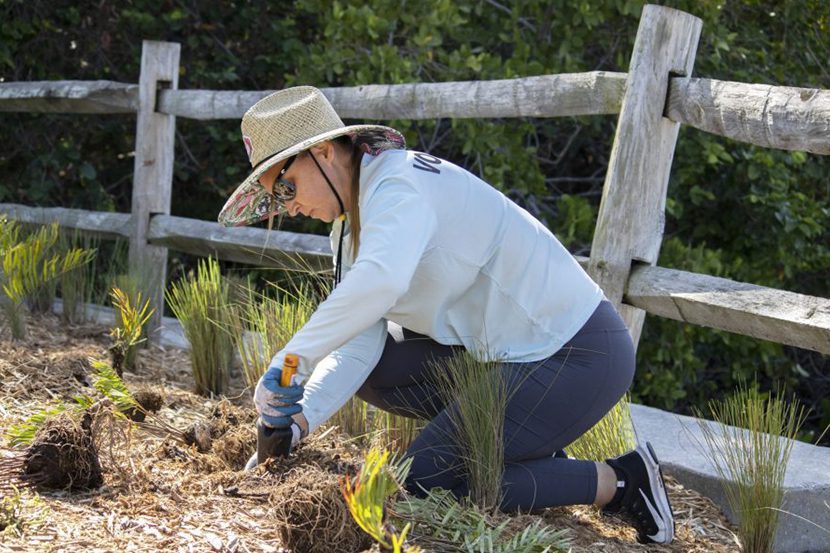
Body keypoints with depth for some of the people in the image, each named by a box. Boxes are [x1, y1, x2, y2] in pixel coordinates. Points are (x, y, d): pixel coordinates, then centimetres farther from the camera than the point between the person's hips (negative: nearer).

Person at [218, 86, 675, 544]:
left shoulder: (397, 185, -19)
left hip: (577, 357, -9)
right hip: (515, 350, 9)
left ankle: (618, 480, 0)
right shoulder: (350, 227, 11)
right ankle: (530, 443, 9)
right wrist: (303, 415, -14)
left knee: (421, 481, -9)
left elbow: (380, 281, -41)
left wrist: (288, 364, -36)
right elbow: (359, 343, 2)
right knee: (371, 367, 6)